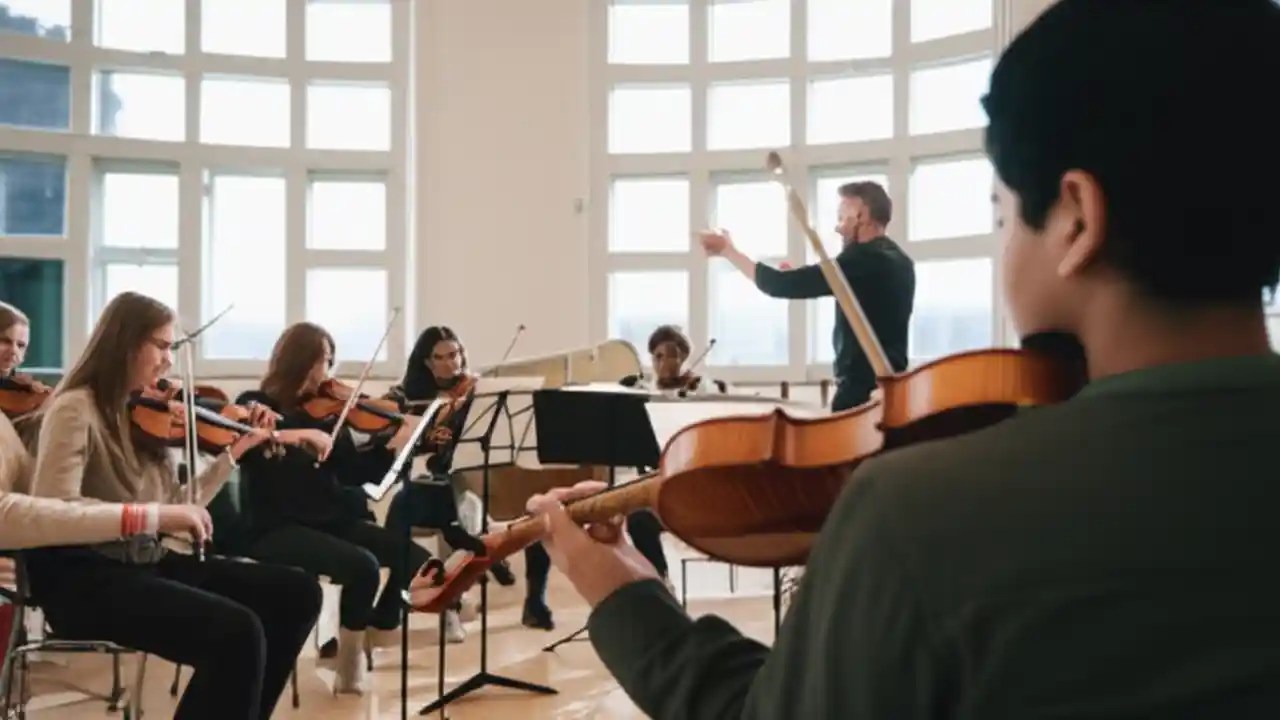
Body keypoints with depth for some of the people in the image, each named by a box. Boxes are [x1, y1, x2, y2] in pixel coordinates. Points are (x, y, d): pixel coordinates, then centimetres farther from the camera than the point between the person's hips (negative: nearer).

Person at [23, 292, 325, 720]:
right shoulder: (76, 409, -11)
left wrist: (237, 450, 11)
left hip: (146, 562, 8)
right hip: (85, 575, -8)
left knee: (296, 592, -3)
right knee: (237, 631, -29)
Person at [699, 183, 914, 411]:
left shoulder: (863, 260, -15)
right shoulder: (898, 260, 15)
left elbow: (780, 285, -14)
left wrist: (728, 251, -4)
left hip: (864, 388, -10)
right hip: (888, 385, 10)